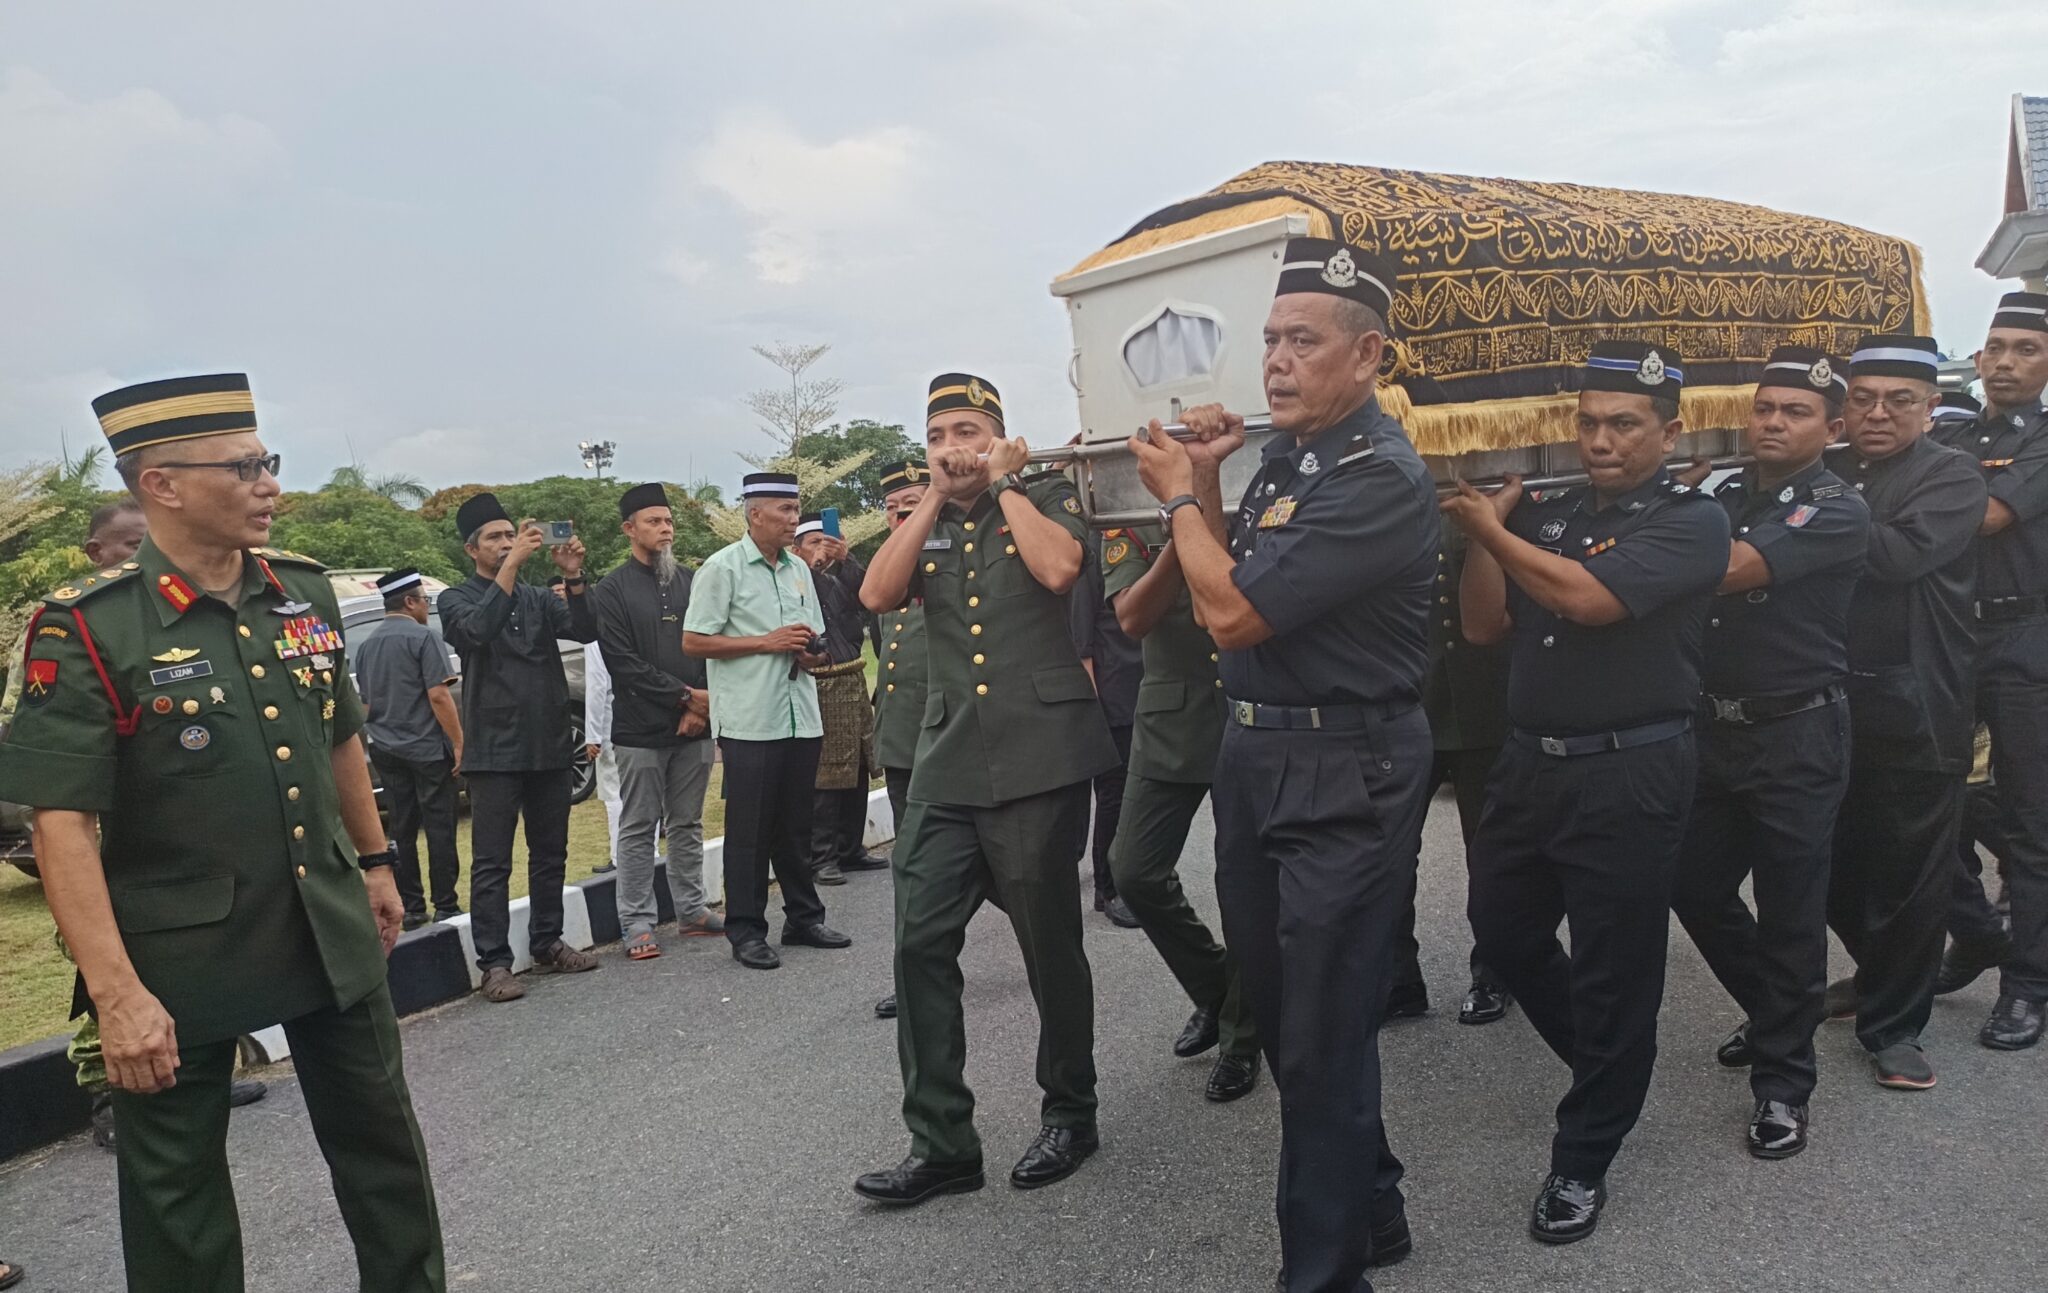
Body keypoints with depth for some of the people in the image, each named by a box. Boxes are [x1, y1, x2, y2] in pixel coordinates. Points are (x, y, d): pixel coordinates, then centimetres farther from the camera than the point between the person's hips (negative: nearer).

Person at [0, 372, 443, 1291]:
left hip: (331, 929, 5)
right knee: (176, 1185, 15)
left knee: (382, 1144, 17)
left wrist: (375, 860, 18)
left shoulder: (305, 592, 1)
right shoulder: (87, 630, -16)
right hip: (178, 955, -4)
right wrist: (116, 992, -24)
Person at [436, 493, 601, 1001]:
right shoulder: (456, 599, 2)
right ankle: (494, 963, 1)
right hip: (494, 749, -5)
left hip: (549, 745, 5)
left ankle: (547, 945, 23)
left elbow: (585, 631, -3)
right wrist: (512, 565, -24)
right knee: (492, 863, -3)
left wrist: (573, 578, -19)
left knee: (550, 854, 12)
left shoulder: (539, 597, 13)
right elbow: (477, 629, -21)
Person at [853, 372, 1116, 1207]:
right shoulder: (926, 525, 16)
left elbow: (1057, 569, -17)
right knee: (920, 944, 0)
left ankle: (1069, 1114, 27)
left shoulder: (1047, 498, 4)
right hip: (946, 768, 5)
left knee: (1050, 945, 6)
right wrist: (935, 497, -1)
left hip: (1038, 761, -4)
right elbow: (877, 595, -3)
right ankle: (941, 1143, 11)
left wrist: (1005, 483, -5)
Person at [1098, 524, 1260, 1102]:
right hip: (1170, 724, 2)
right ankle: (1213, 989, 27)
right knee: (1134, 874, 1)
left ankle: (1242, 1036, 23)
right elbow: (1133, 618, -10)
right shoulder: (1128, 524, 3)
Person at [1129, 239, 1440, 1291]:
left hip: (1346, 778, -9)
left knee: (1321, 1039, 2)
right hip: (1255, 756, 10)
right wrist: (1205, 487, 1)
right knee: (1276, 1007, 20)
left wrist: (1177, 496, -8)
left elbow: (1235, 611, -23)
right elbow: (1214, 602, 12)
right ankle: (1369, 1208, 41)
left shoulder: (1379, 478, -19)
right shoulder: (1282, 456, 9)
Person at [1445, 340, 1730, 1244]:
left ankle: (1582, 1160, 20)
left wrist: (1489, 529, -14)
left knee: (1613, 971, 4)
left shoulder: (1691, 520, -7)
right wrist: (1486, 527, -5)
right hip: (1529, 764, 7)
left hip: (1628, 775, -6)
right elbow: (1484, 625, 6)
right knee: (1504, 935, 18)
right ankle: (1604, 1062, 43)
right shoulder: (1547, 512, 10)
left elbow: (1587, 598, -23)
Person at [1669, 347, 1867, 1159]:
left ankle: (1781, 1082, 17)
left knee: (1789, 914, 2)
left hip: (1797, 736, -6)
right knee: (1696, 890, 13)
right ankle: (1776, 1013, 38)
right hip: (1715, 728, 6)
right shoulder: (1721, 497, 9)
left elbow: (1730, 571, -26)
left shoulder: (1838, 511, -10)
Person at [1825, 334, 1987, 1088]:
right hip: (1832, 702, 5)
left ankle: (1894, 1022, 19)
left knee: (1910, 871, 4)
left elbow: (1901, 552, -23)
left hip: (1915, 710, -5)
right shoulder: (1828, 476, 12)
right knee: (1837, 858, 15)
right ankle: (1879, 974, 39)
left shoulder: (1952, 476, -5)